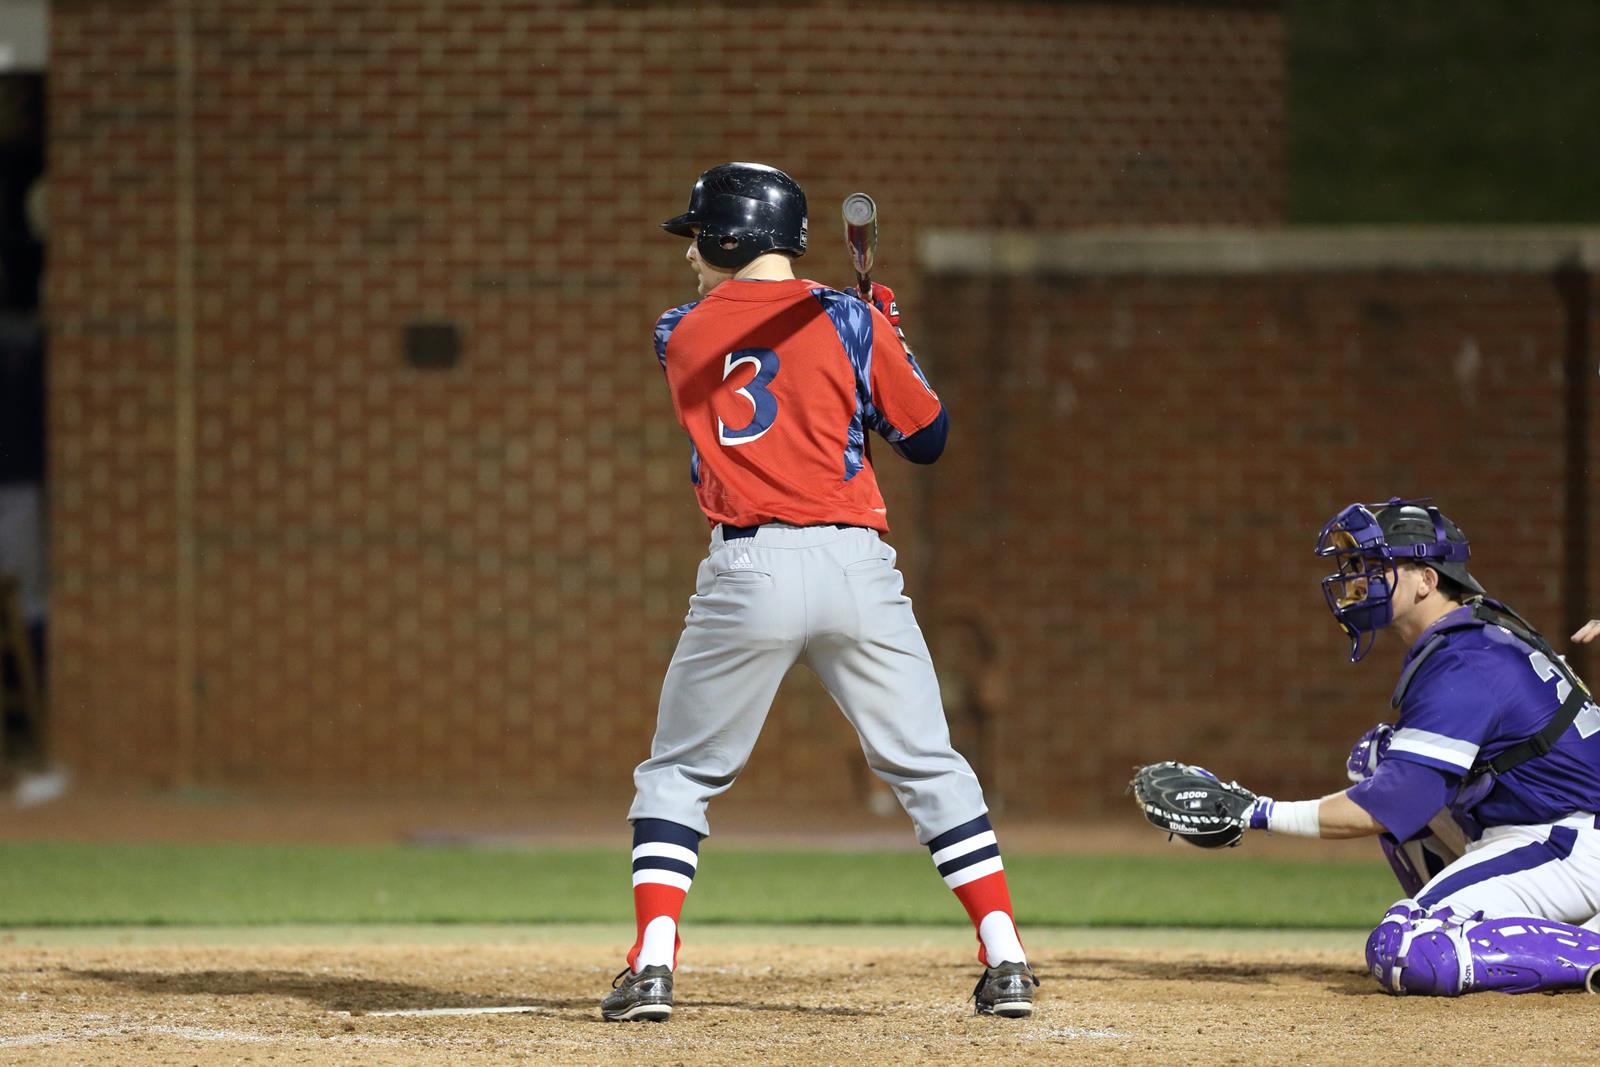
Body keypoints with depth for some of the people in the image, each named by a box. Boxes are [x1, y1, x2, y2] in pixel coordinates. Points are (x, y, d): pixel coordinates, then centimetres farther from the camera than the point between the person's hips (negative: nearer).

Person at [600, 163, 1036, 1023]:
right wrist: (891, 342, 21)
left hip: (745, 573, 0)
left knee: (678, 774, 11)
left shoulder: (679, 337, 9)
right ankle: (1006, 963, 3)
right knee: (928, 767, 9)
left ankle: (652, 966, -3)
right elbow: (927, 437, 8)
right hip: (854, 567, 0)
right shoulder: (849, 323, 3)